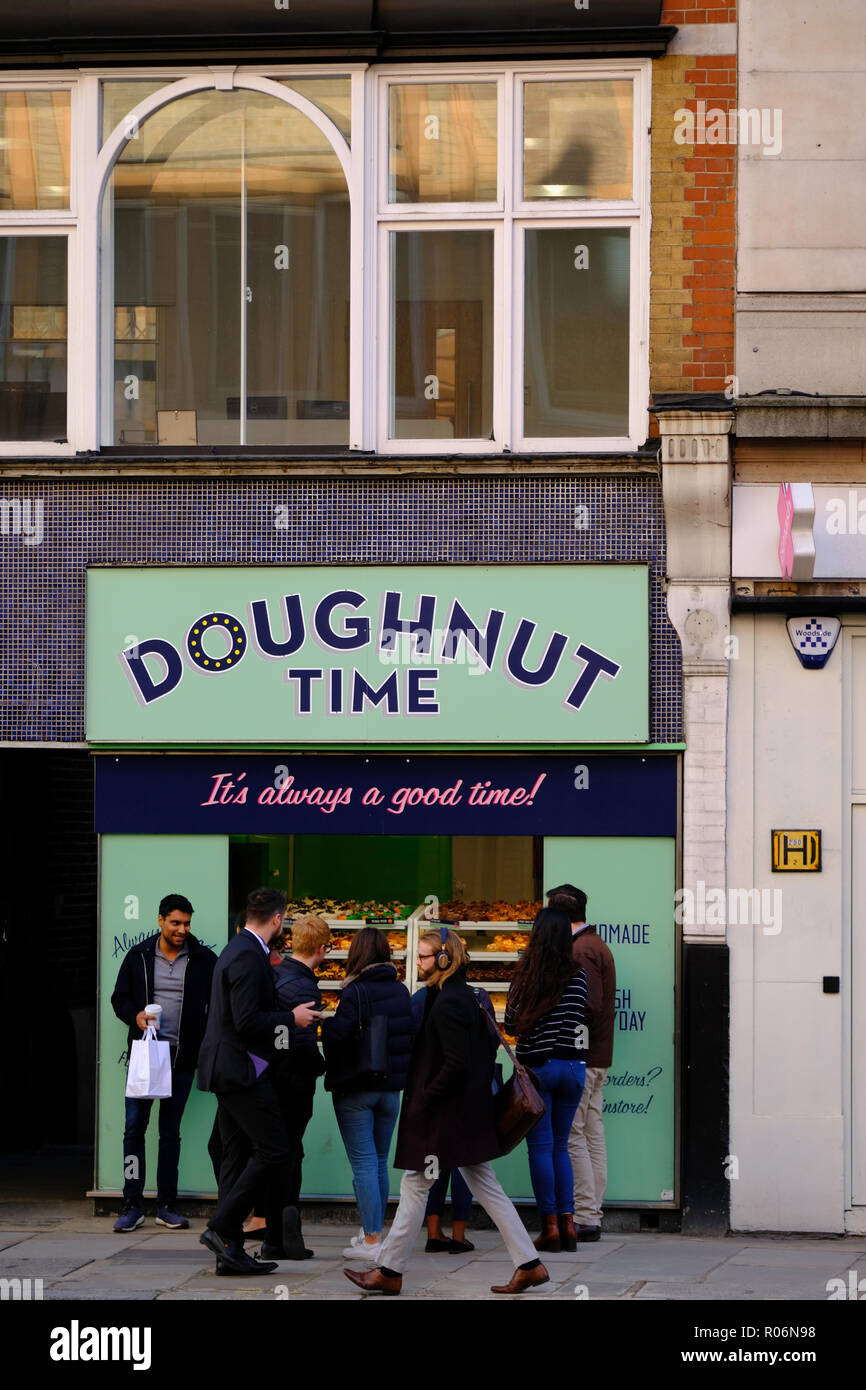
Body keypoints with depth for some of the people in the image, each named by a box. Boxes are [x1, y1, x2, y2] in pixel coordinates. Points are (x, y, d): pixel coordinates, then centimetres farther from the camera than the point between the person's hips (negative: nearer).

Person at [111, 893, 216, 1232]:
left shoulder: (204, 960, 2)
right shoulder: (138, 957, 5)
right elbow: (119, 998, 11)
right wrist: (135, 1016, -9)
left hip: (181, 1057, 0)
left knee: (170, 1131, 6)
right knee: (135, 1126, -3)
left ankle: (166, 1205, 12)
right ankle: (132, 1205, 1)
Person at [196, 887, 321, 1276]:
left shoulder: (238, 950, 16)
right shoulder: (249, 957, -16)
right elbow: (247, 1021, -23)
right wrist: (291, 1018, -11)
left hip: (227, 1069, 11)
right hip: (243, 1069, -11)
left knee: (238, 1156, 9)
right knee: (274, 1150, -9)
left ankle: (230, 1251, 7)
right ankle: (222, 1228, -11)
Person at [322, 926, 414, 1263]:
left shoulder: (355, 992, -16)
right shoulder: (401, 991, 3)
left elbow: (337, 1036, -21)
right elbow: (412, 1036, 10)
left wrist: (325, 1022, -2)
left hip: (356, 1089, -6)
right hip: (391, 1088, 6)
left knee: (363, 1162, -3)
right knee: (379, 1162, 16)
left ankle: (372, 1239, -6)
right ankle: (373, 1230, 25)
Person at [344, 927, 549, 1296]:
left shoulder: (447, 1004, -19)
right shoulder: (471, 996, 11)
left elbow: (455, 1065, -25)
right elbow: (490, 1045, 18)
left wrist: (422, 1103, -18)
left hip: (446, 1114, -10)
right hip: (471, 1114, 10)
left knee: (414, 1188, 0)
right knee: (485, 1188, 11)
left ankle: (389, 1272, 8)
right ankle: (529, 1265, 9)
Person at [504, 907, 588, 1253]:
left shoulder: (525, 974, -5)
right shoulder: (578, 976, -1)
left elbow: (510, 1024, 1)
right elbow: (581, 1016, 6)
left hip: (537, 1065, -2)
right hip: (573, 1065, 3)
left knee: (541, 1147, 2)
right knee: (560, 1146, 14)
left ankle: (550, 1225, -2)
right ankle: (568, 1221, 6)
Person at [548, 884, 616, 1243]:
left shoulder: (580, 951, -13)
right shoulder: (597, 945, 18)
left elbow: (588, 1006, -21)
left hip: (580, 1059, -10)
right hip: (599, 1056, 10)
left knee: (571, 1136, -8)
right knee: (593, 1135, 10)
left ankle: (584, 1218, -9)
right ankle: (591, 1216, 12)